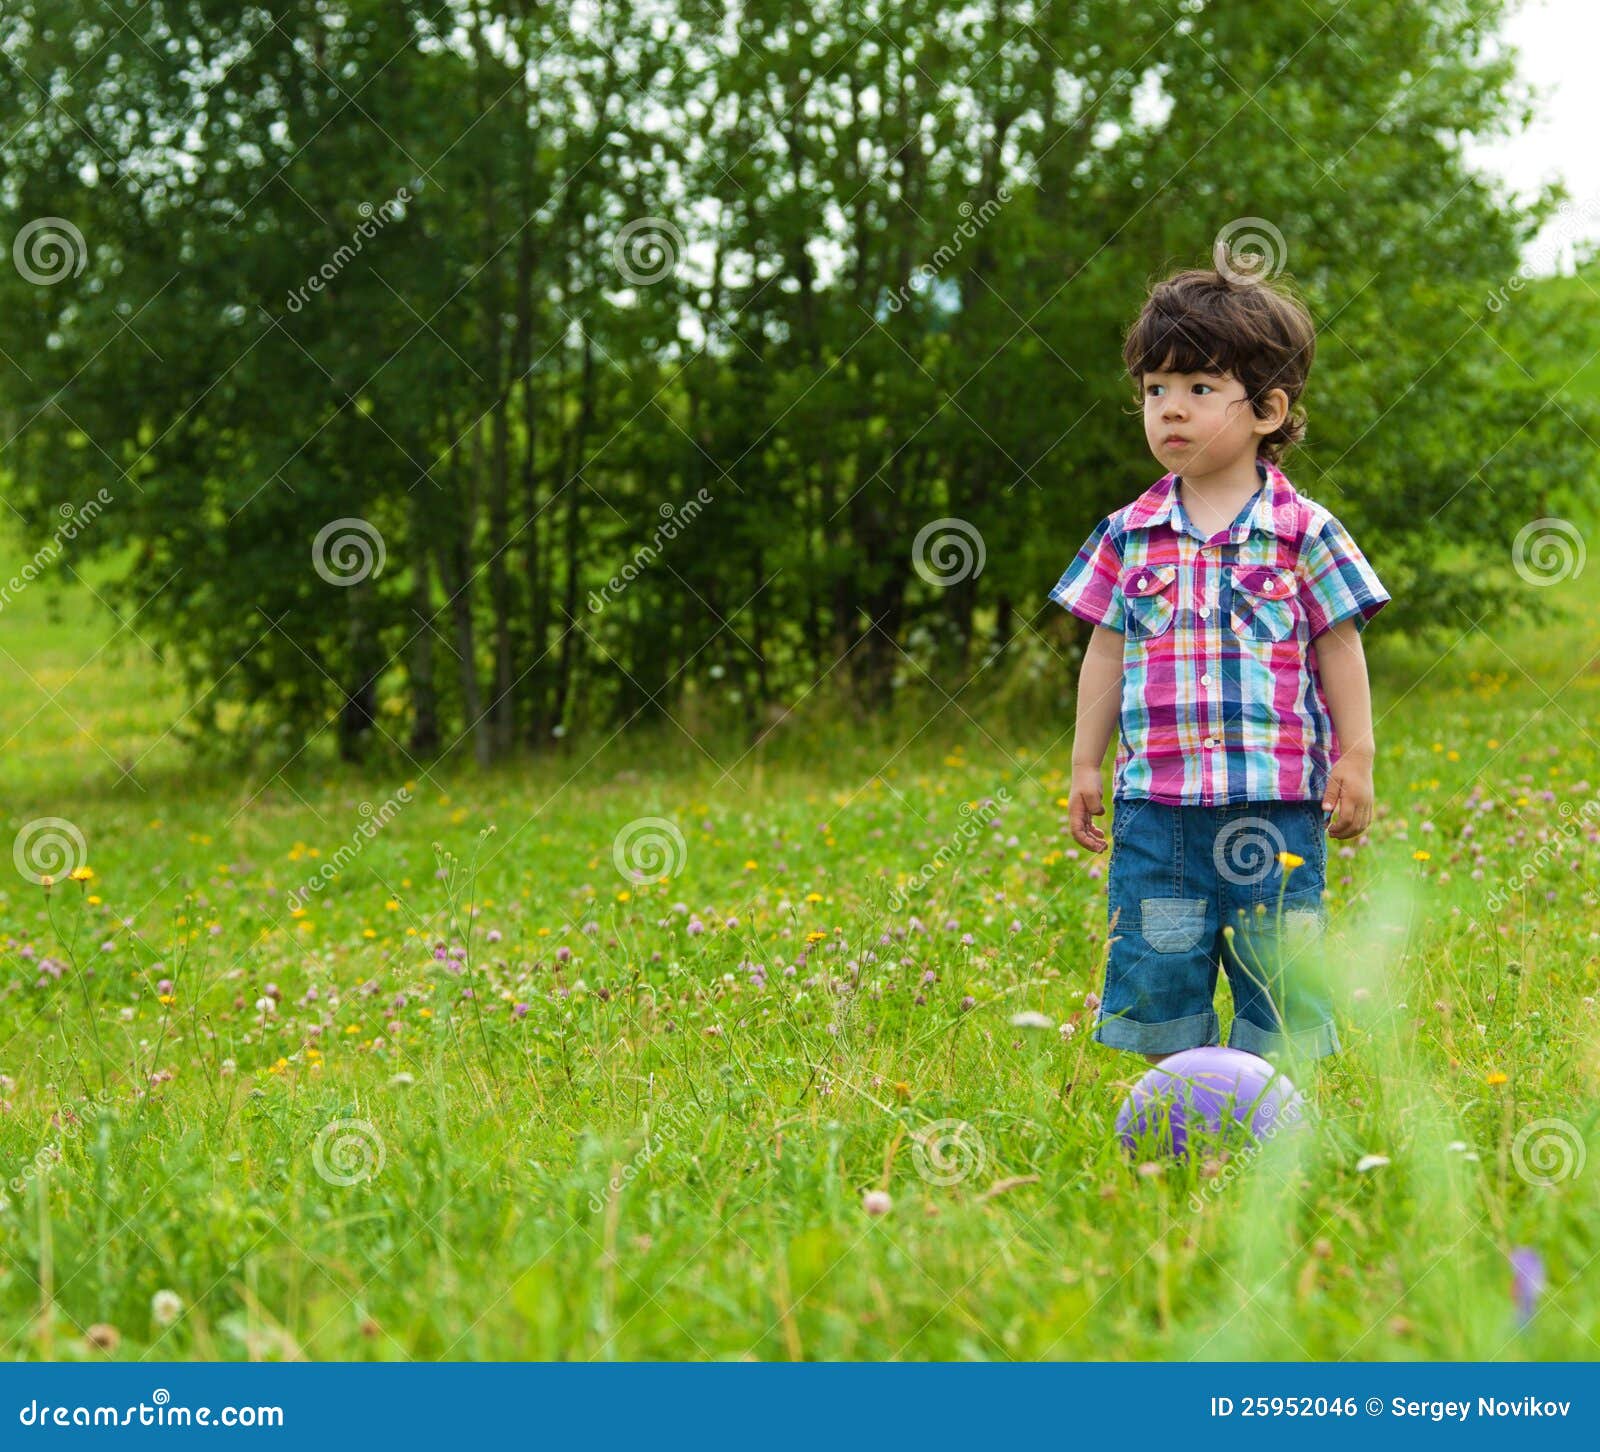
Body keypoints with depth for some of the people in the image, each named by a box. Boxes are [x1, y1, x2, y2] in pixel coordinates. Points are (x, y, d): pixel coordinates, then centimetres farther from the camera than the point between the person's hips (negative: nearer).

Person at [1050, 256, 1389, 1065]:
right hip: (1155, 797, 2)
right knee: (1156, 967, 4)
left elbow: (1339, 650, 5)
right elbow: (1107, 653, 12)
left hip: (1277, 800, -2)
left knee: (1279, 968, 2)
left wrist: (1355, 760, 2)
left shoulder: (1305, 533, -1)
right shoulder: (1129, 535, 6)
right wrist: (1086, 764, 11)